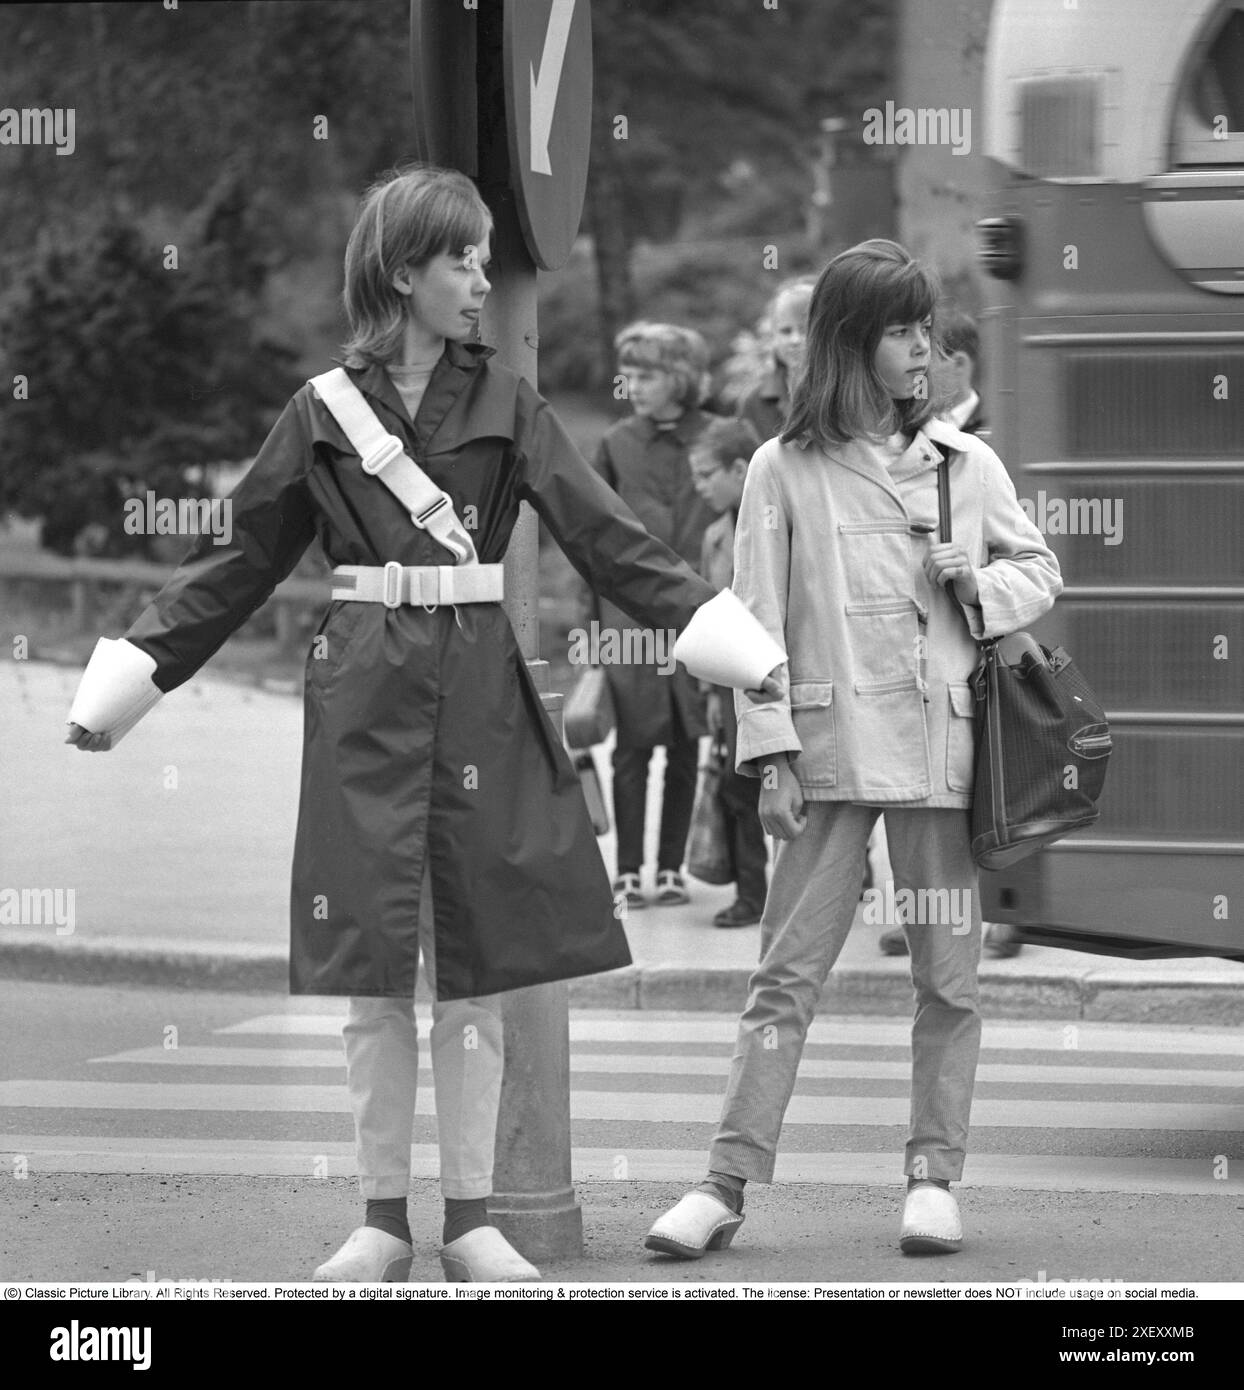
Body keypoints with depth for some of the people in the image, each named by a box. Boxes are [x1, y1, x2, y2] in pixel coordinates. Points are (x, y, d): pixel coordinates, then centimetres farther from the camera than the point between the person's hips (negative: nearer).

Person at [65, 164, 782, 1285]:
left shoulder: (506, 406, 5)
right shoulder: (324, 413, 4)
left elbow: (609, 538, -1)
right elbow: (238, 563, 9)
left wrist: (729, 640, -13)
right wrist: (127, 685, 6)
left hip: (480, 693, 0)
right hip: (363, 697, 0)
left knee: (476, 967, 2)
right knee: (373, 972, 1)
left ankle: (471, 1222, 9)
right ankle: (383, 1221, 10)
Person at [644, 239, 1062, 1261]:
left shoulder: (967, 462, 9)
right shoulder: (784, 470, 2)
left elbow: (1041, 571, 18)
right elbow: (759, 619, 1)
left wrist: (981, 582, -5)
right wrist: (771, 756, -5)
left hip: (943, 744, 2)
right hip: (832, 747, -2)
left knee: (950, 976, 3)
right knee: (788, 972, -2)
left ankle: (934, 1176, 11)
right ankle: (729, 1180, -1)